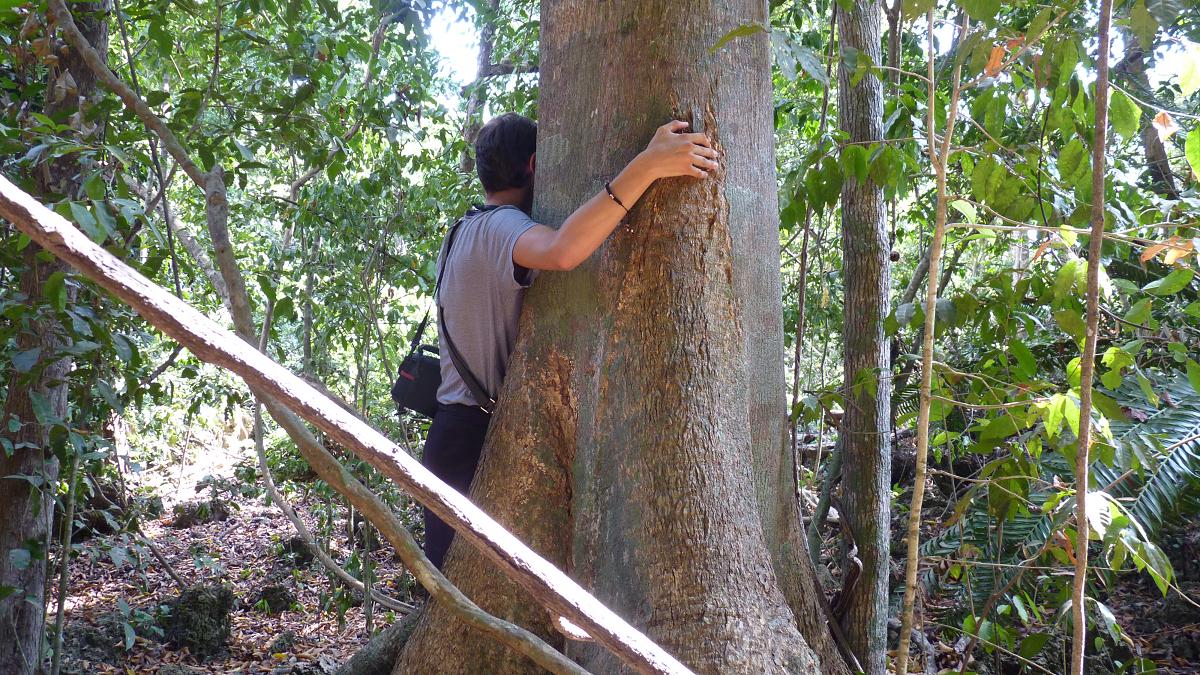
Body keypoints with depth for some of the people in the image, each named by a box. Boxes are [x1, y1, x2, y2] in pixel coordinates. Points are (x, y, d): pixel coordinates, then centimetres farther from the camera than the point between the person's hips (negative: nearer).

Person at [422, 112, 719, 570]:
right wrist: (646, 166, -38)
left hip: (453, 430, 10)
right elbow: (562, 252, -36)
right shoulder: (500, 225, -13)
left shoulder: (461, 233, 18)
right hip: (485, 434, -10)